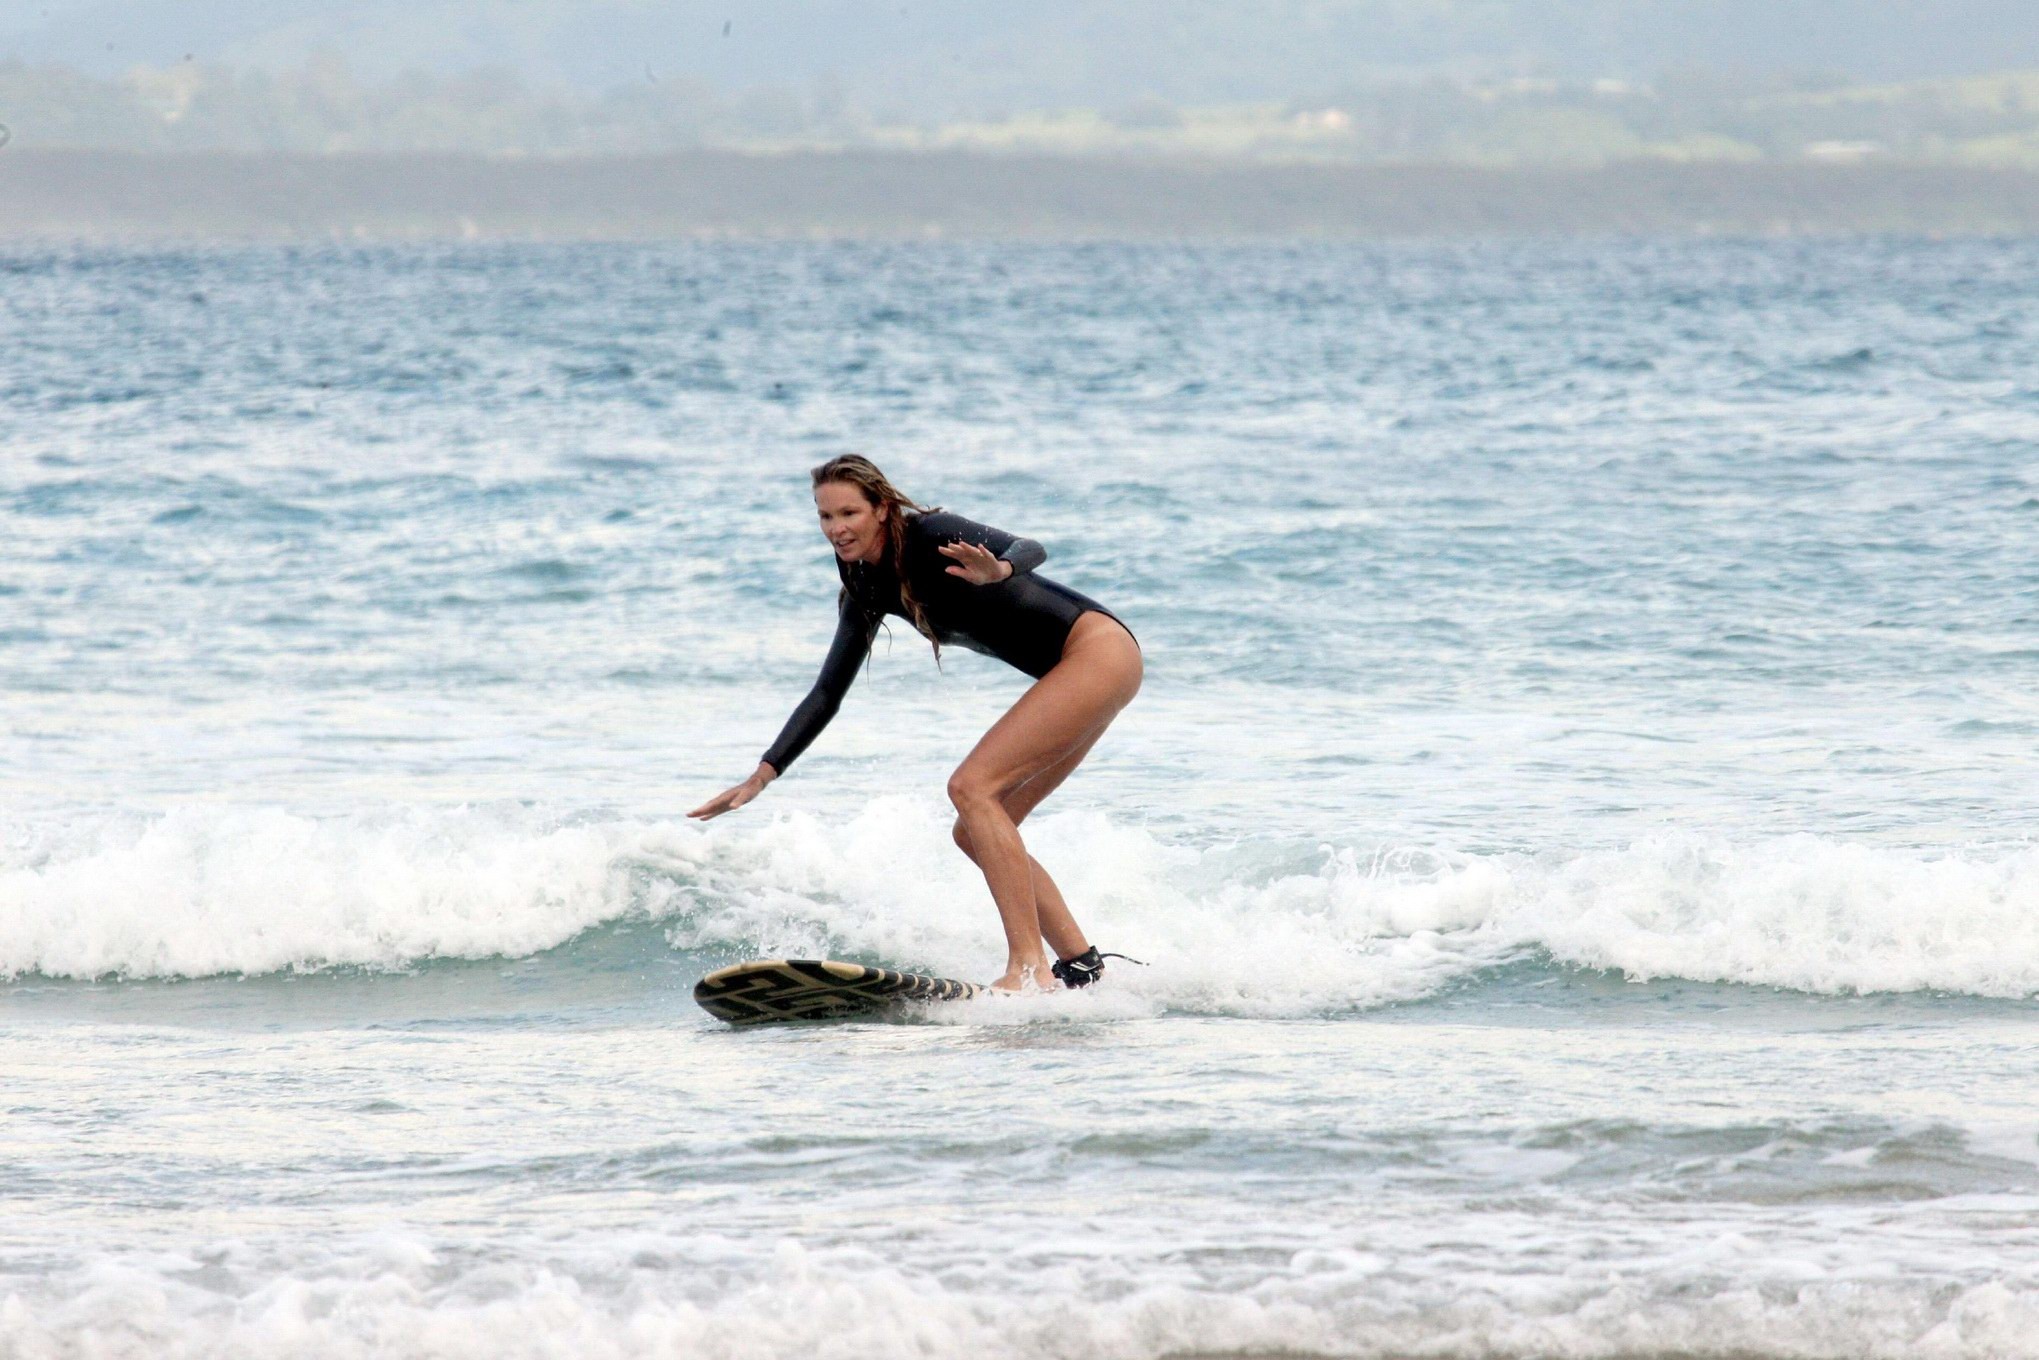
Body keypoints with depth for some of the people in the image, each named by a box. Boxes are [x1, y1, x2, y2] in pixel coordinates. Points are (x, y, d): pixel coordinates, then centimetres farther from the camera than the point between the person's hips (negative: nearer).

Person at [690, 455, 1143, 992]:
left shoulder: (931, 536, -15)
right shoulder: (870, 586, 8)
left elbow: (1031, 549, -31)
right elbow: (826, 694, 13)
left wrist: (996, 570, -54)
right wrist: (761, 777, 7)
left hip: (1099, 650, -9)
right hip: (1067, 676, 9)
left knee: (972, 787, -20)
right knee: (975, 833, 5)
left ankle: (1029, 969, -26)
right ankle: (1082, 967, 9)